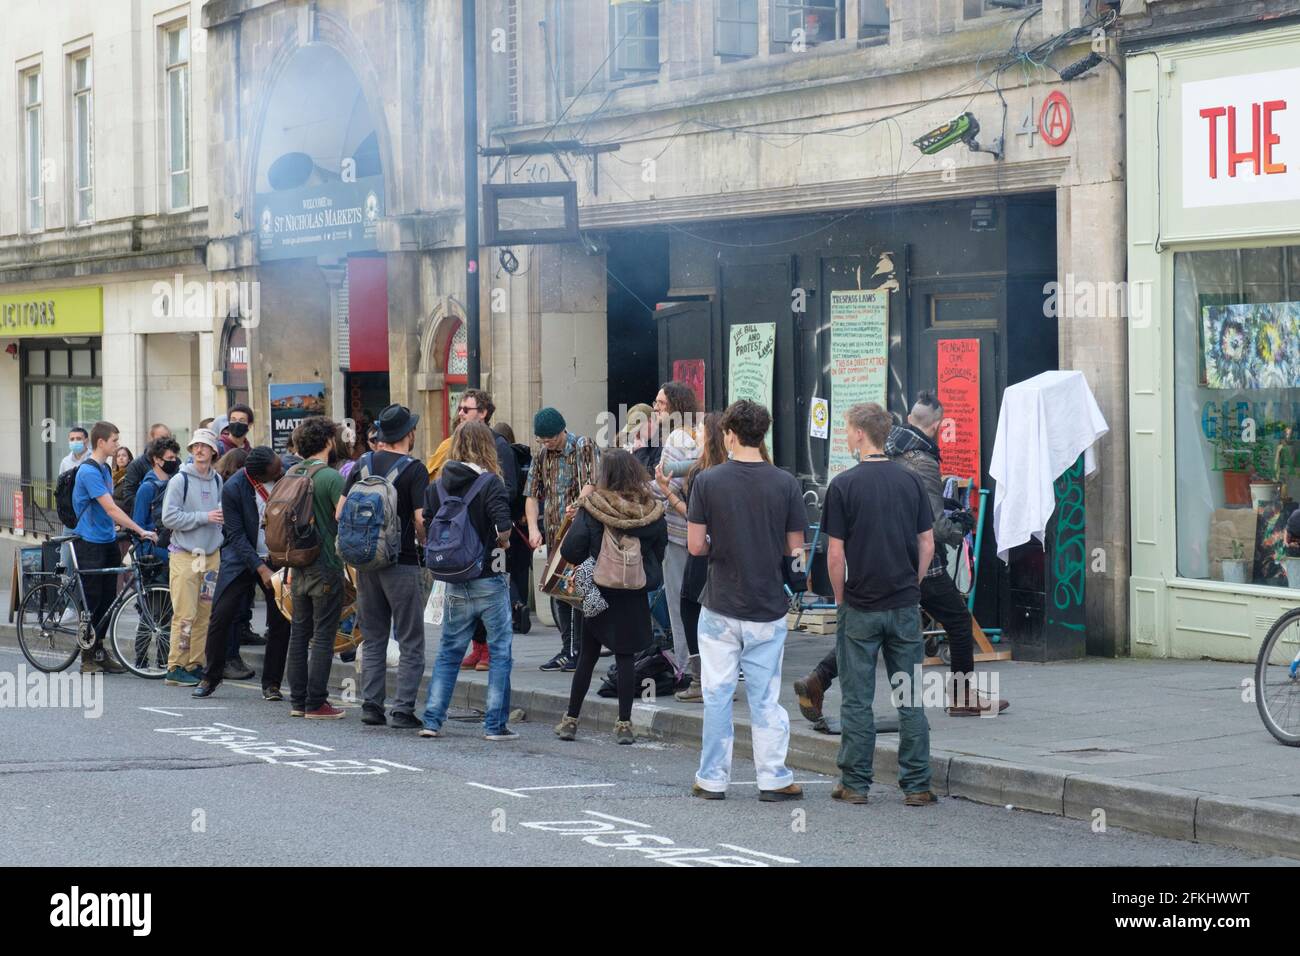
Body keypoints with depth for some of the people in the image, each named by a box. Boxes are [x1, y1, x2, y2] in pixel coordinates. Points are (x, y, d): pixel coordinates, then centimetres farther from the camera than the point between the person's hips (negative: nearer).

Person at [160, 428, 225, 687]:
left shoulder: (217, 480, 9)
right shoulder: (180, 480, -7)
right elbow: (169, 517, -13)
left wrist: (221, 513, 4)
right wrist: (204, 517, -16)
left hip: (211, 555, 6)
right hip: (184, 555, -5)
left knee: (204, 614, 7)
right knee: (185, 614, -9)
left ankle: (195, 664, 14)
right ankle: (175, 668, -4)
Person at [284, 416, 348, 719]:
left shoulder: (290, 475, 8)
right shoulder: (331, 478, -13)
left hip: (298, 566, 7)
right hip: (326, 566, -7)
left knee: (299, 632, 12)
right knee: (323, 636, -2)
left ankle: (297, 700, 16)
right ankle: (316, 702, -2)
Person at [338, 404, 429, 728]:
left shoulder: (363, 464, 6)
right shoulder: (413, 469, -10)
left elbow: (340, 513, 6)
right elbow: (421, 521, -16)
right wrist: (425, 544, 3)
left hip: (366, 561, 5)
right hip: (402, 562, -5)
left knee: (373, 639, 14)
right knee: (410, 641, 1)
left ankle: (371, 705, 12)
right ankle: (403, 710, -3)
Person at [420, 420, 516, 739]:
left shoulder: (437, 486, 3)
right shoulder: (490, 482, -12)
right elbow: (503, 527, -21)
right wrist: (501, 543, -1)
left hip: (455, 583, 5)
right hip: (489, 581, -4)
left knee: (448, 652, 14)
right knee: (500, 651, 5)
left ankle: (432, 720, 11)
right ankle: (495, 723, 4)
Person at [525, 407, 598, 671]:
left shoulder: (583, 446, -5)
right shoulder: (542, 456, 13)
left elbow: (592, 483, -17)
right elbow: (532, 494, 12)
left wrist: (577, 505, -35)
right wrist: (533, 528, -3)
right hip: (554, 535, 7)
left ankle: (580, 650, -2)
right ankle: (566, 650, 16)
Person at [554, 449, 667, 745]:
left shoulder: (592, 508, -13)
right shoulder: (651, 511, -6)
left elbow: (571, 551, -13)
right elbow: (660, 551, 3)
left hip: (598, 592, -1)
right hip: (635, 595, 1)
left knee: (588, 656, 11)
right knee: (626, 656, 7)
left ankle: (570, 720, 16)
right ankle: (625, 724, 6)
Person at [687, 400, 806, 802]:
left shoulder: (708, 481, -8)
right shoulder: (785, 483, -5)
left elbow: (695, 545, -8)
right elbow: (796, 549, 0)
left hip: (720, 607, -1)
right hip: (768, 608, 1)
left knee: (717, 694, 7)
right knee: (766, 698, 8)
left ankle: (713, 779, 11)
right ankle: (773, 779, 8)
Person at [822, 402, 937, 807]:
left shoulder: (844, 484, -9)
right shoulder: (910, 480, 3)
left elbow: (836, 553, -8)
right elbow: (927, 544, 5)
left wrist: (840, 598, 5)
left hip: (860, 607, -3)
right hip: (905, 606, 3)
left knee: (857, 700, 4)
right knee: (911, 698, 6)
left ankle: (855, 784, 8)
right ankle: (917, 785, 7)